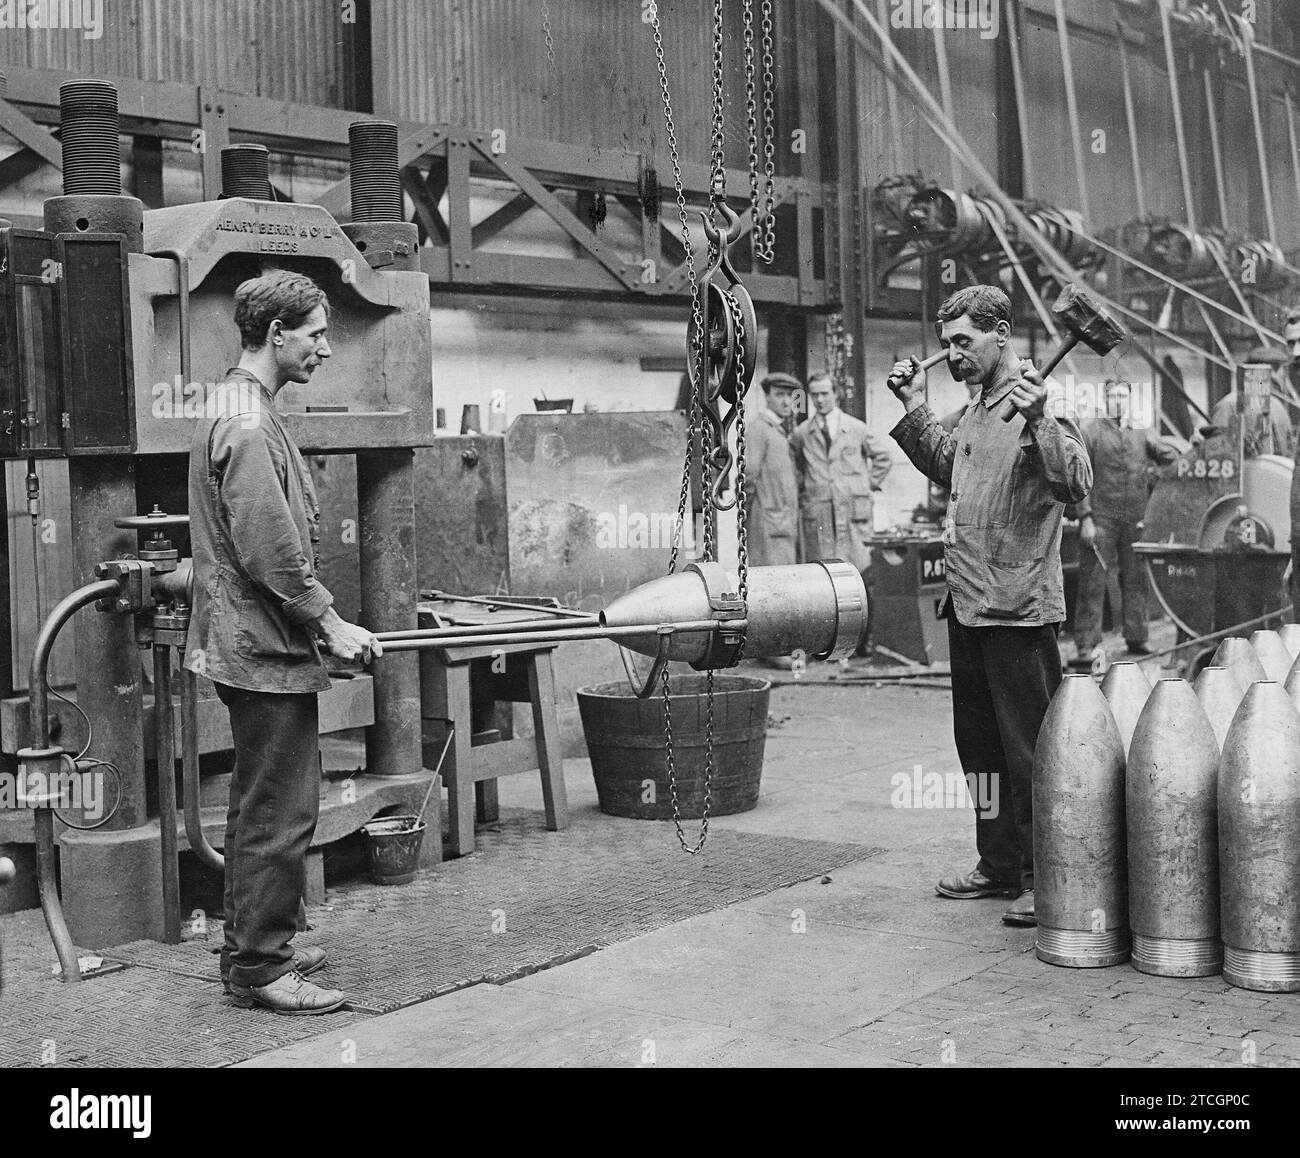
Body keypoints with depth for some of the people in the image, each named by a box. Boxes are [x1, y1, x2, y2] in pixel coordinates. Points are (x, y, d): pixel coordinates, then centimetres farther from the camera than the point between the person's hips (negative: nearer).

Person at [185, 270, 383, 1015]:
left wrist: (318, 621, 17)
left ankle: (254, 950, 28)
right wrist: (331, 623, -14)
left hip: (254, 644, 11)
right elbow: (271, 551, -23)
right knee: (280, 814, -4)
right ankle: (260, 968, 5)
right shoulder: (249, 428, -18)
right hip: (266, 648, -11)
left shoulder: (240, 412, 15)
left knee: (261, 807, 18)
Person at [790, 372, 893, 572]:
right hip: (816, 515, 0)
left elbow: (883, 458, 17)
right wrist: (803, 490, 10)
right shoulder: (801, 433, 7)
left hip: (854, 512, 0)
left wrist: (870, 485, 8)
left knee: (858, 570, -4)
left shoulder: (857, 428, 7)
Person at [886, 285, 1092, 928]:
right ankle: (999, 865, 28)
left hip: (1018, 609, -9)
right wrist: (913, 406, 22)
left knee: (1029, 749, -2)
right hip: (968, 607, 9)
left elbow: (1076, 483, -26)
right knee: (980, 743, 16)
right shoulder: (976, 409, 14)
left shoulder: (1037, 406, -13)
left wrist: (1038, 421, -38)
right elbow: (944, 465, 31)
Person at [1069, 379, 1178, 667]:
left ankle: (1136, 639, 17)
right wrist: (1085, 517, -11)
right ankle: (1087, 644, -2)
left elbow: (1173, 459, 15)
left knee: (1136, 581, 8)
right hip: (1100, 520, -4)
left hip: (1135, 520, 4)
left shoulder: (1142, 434, 15)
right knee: (1093, 582, -5)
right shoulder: (1090, 433, 2)